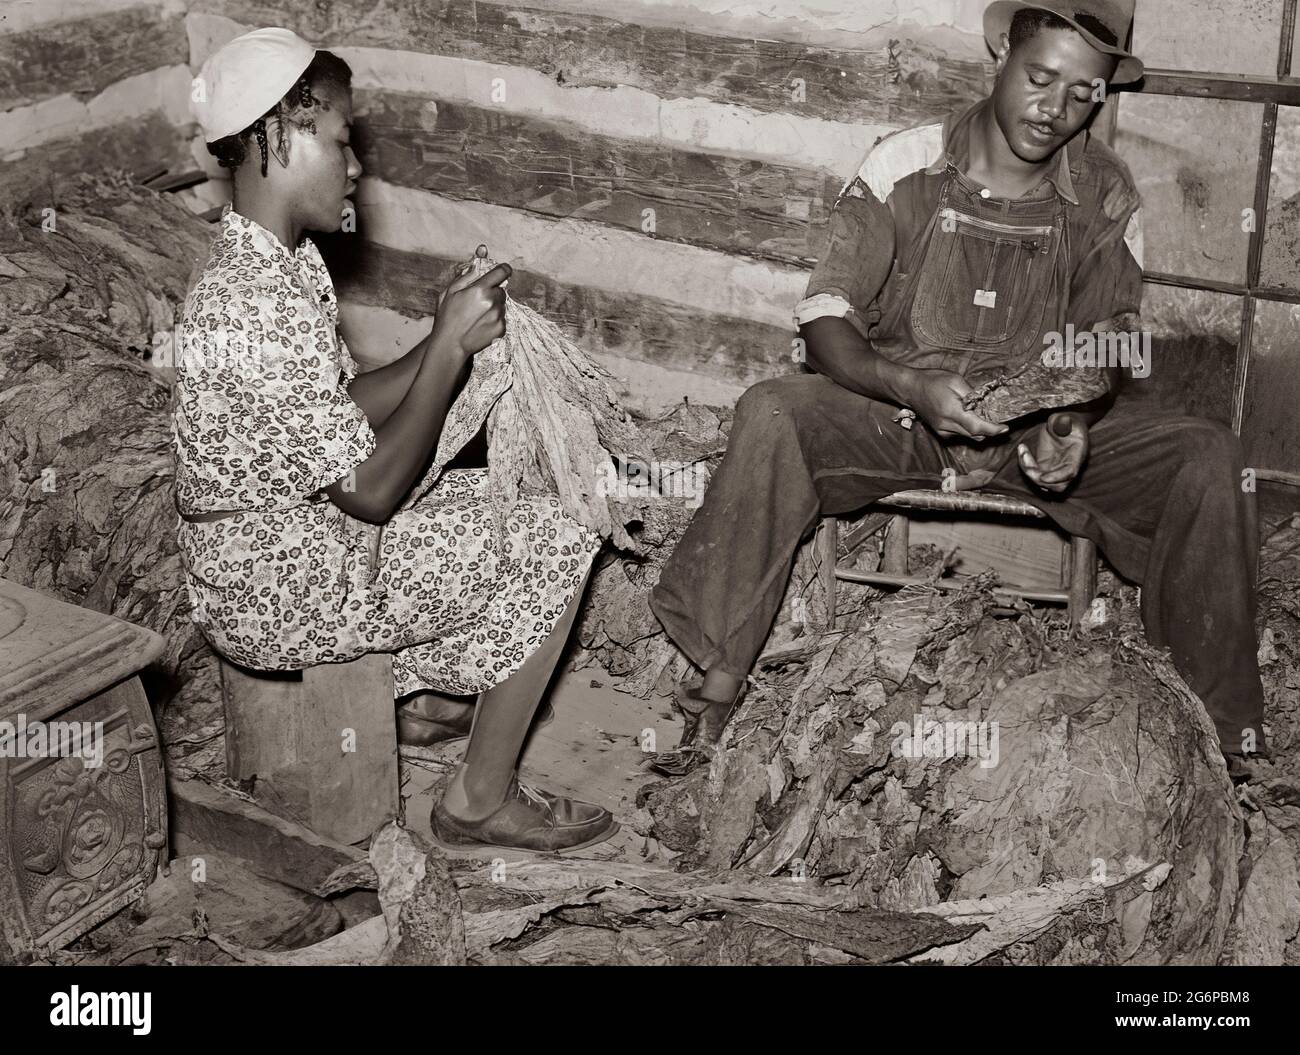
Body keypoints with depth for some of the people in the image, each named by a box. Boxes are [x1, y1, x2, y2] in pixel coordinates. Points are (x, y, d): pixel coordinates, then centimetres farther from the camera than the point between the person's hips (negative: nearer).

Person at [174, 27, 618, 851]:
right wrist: (450, 347, -17)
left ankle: (431, 687, 25)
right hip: (284, 597, -10)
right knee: (557, 540, -6)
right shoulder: (261, 307, -28)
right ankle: (482, 803, 5)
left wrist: (449, 342, -2)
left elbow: (346, 412, 10)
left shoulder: (279, 259, 3)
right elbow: (373, 492, -23)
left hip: (290, 539, 10)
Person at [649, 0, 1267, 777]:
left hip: (1048, 428, 2)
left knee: (1210, 458, -20)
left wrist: (1073, 424, -22)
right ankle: (717, 685, -23)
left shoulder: (1106, 196, 0)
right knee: (772, 415, -32)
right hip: (900, 415, -2)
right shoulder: (905, 166, -7)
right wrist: (912, 385, -30)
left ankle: (1221, 722, -7)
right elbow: (825, 318, -11)